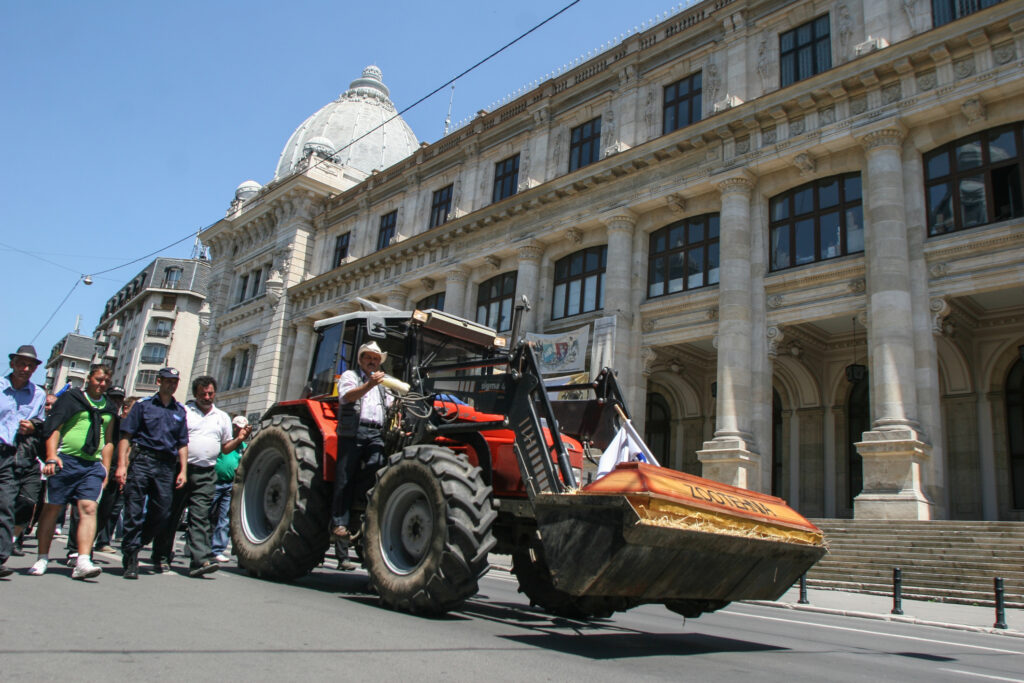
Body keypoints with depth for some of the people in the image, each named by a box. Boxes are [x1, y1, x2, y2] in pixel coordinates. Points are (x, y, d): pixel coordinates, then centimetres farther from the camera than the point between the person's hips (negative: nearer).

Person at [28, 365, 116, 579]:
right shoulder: (71, 398, 3)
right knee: (52, 508, 4)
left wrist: (105, 469, 17)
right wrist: (51, 456, -16)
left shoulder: (108, 408, 17)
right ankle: (42, 559, 19)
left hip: (93, 466, 3)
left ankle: (82, 562, -16)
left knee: (89, 509, -11)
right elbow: (53, 428, -4)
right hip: (65, 461, -3)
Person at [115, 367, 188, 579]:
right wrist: (121, 465, -9)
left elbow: (183, 444, 18)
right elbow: (126, 436, 1)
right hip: (142, 460, -3)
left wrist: (183, 470, 8)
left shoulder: (180, 411, 17)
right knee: (134, 510, -5)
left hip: (166, 466, 3)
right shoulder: (143, 405, 7)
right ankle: (130, 560, 2)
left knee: (162, 512, 3)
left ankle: (133, 545, 25)